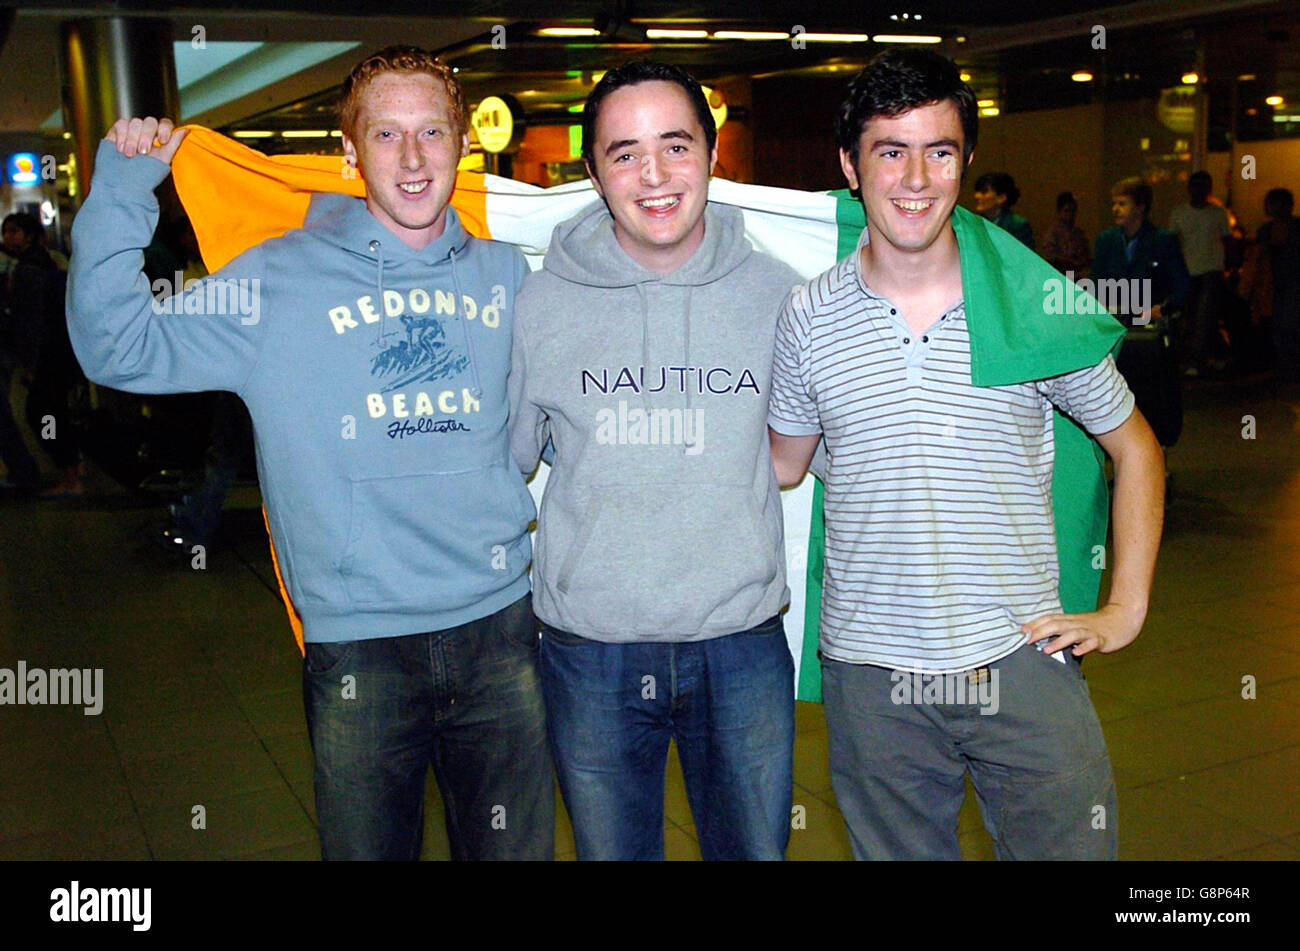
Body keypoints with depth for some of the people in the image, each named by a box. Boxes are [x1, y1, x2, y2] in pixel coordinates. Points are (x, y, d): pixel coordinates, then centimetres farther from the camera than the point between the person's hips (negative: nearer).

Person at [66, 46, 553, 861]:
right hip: (358, 645, -2)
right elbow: (118, 347, -4)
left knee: (517, 849, 16)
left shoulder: (505, 274, 8)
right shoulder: (281, 280, -2)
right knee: (368, 849, 13)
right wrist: (121, 194, -11)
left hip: (500, 627, 3)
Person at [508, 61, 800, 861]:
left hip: (743, 647, 1)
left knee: (757, 848, 18)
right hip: (589, 651, 0)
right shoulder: (541, 302, -3)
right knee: (610, 851, 18)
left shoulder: (777, 294, -2)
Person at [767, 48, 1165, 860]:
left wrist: (1126, 610, 4)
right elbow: (782, 465, 15)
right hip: (870, 673, 1)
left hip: (1023, 662, -1)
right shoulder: (809, 316, 1)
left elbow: (1135, 448, 8)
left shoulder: (1038, 307, -4)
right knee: (899, 851, 15)